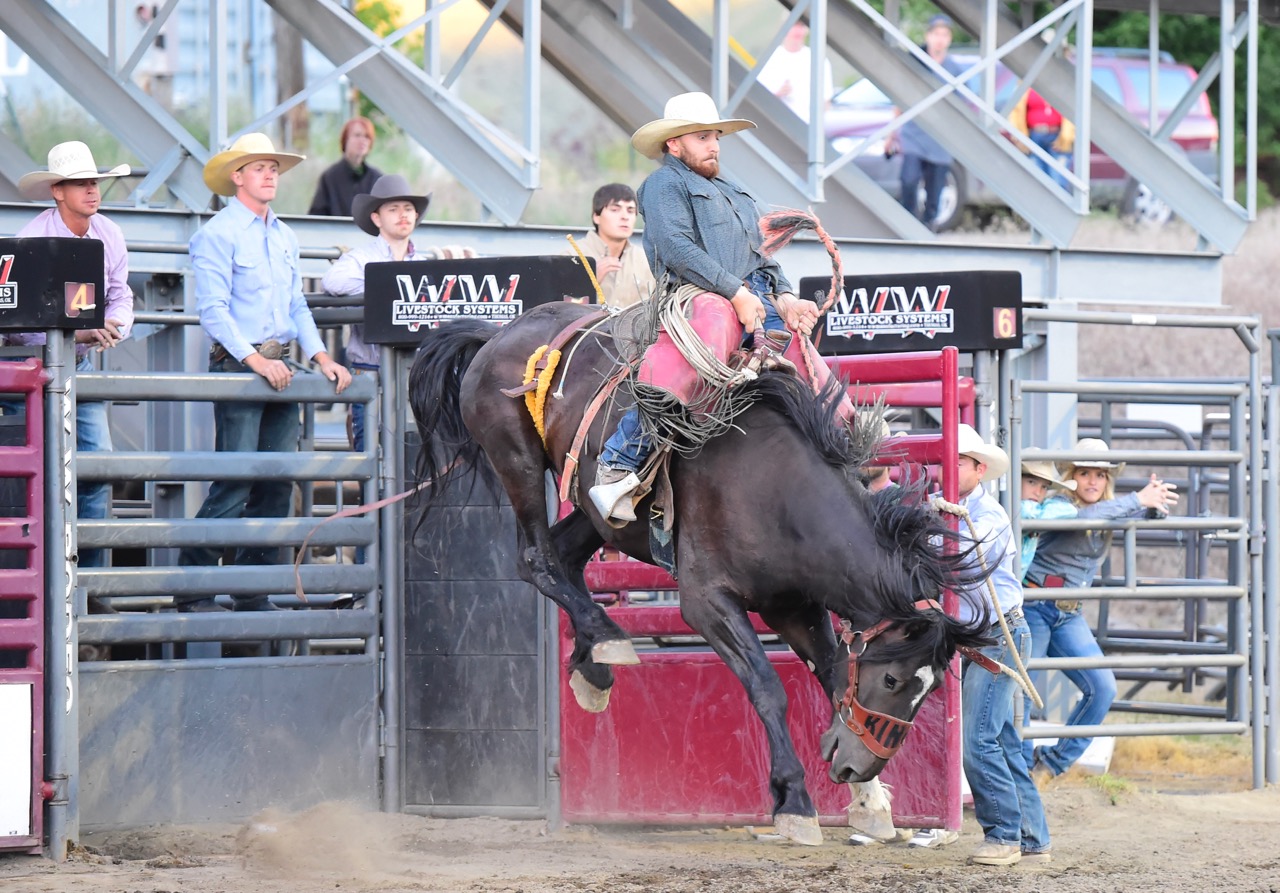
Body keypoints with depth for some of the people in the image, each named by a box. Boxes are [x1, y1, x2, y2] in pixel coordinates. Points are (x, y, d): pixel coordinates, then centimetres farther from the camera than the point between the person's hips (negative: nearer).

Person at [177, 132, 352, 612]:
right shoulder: (218, 234, -6)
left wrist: (321, 356, 6)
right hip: (236, 364, -8)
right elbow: (212, 308, -14)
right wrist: (255, 360, -21)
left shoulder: (284, 237, 18)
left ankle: (254, 592, 10)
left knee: (278, 480, 5)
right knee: (235, 480, -12)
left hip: (279, 366, 8)